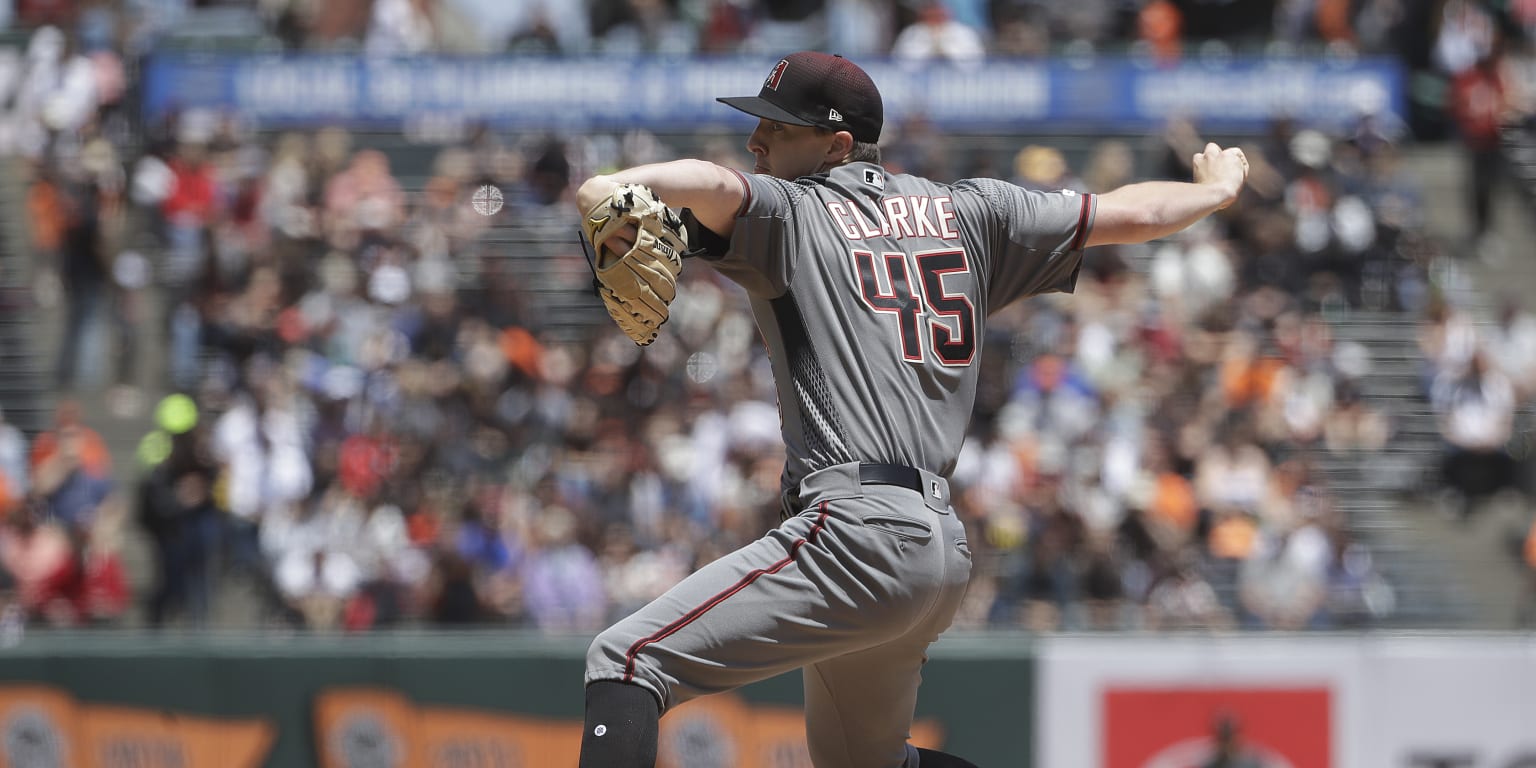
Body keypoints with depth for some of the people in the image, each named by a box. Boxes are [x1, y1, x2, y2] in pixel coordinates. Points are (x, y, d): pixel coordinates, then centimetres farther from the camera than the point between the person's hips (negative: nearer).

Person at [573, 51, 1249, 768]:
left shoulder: (787, 212, 2)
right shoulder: (966, 212, 20)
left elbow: (713, 184, -21)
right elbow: (1133, 213, 27)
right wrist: (1218, 187, 43)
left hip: (857, 531, -9)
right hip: (946, 548, 9)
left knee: (626, 658, -18)